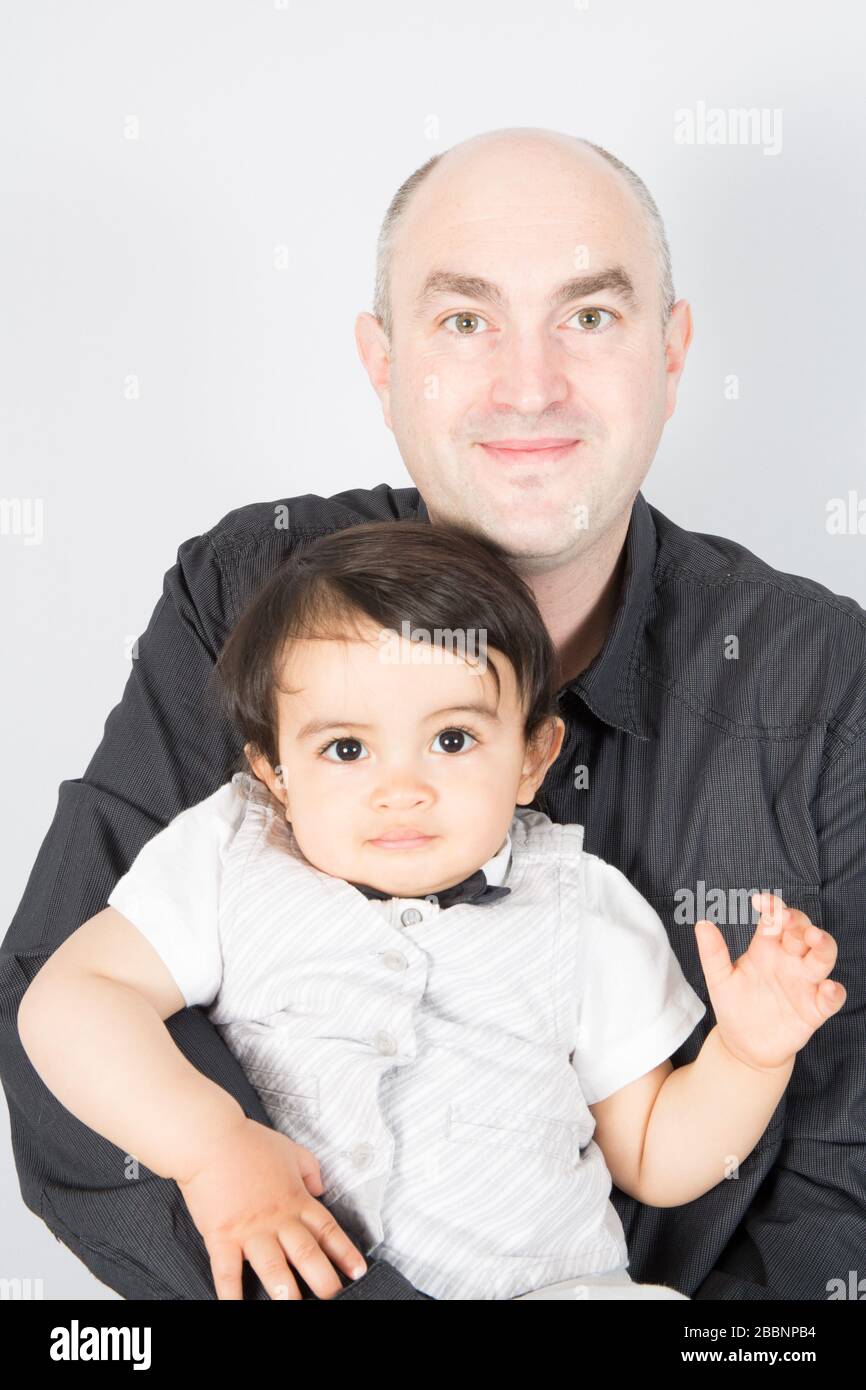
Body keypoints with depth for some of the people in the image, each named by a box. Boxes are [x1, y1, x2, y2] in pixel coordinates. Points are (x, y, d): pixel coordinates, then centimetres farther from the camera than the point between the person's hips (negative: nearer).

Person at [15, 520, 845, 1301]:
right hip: (274, 1276, -2)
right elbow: (71, 999, -6)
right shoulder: (231, 862, 2)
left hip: (540, 1281, 3)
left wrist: (747, 1056, -7)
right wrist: (210, 1146, -19)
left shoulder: (584, 914, 4)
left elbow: (656, 1163, 11)